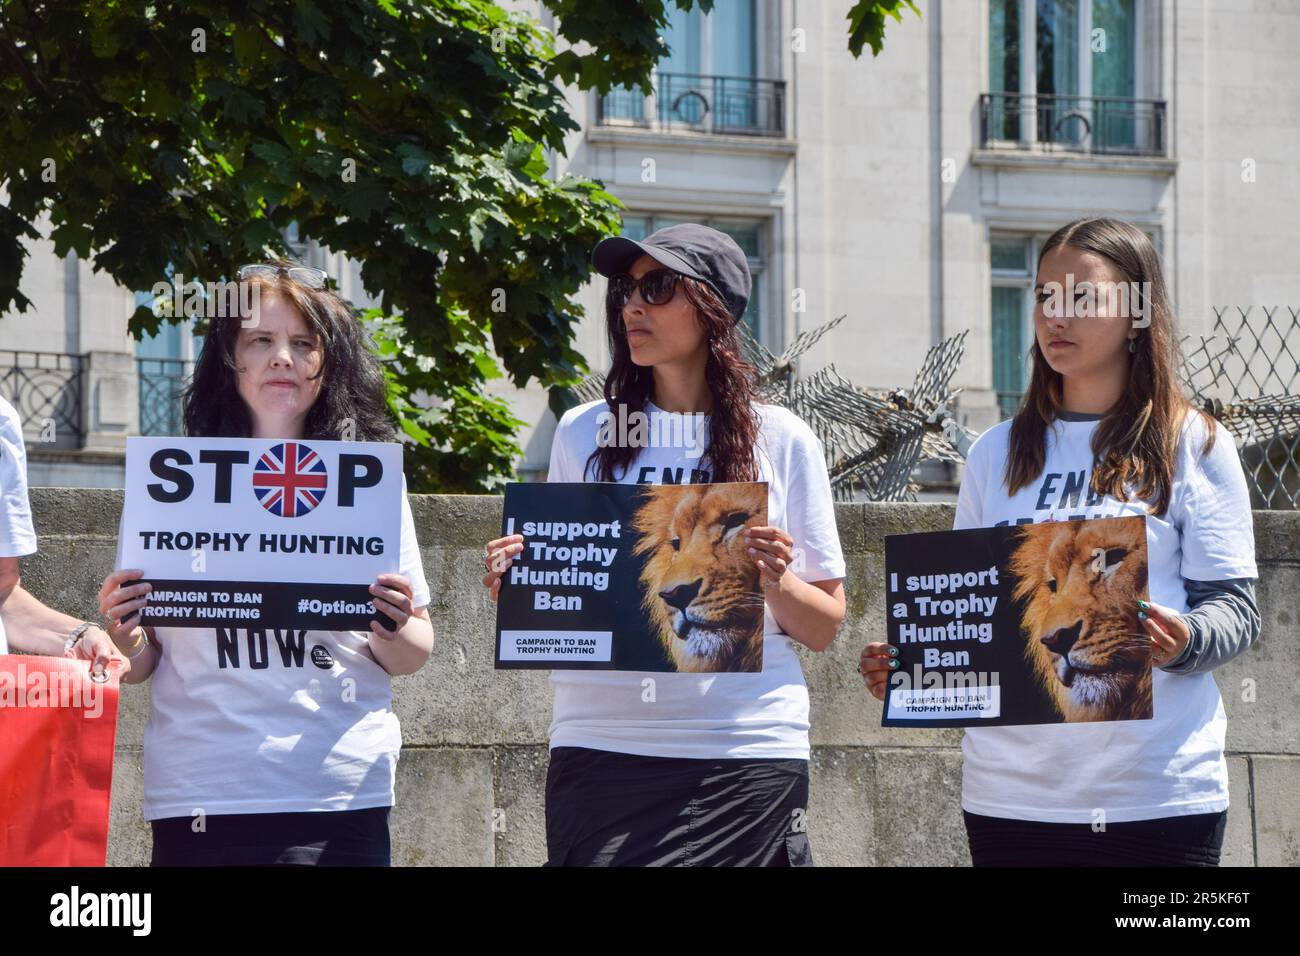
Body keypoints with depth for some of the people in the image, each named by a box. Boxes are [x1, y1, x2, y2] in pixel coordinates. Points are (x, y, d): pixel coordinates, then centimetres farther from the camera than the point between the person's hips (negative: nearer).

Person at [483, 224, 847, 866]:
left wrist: (776, 582, -12)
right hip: (600, 753, 1)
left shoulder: (782, 442, 6)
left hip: (746, 759, -1)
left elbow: (824, 628, 7)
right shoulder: (583, 433, 11)